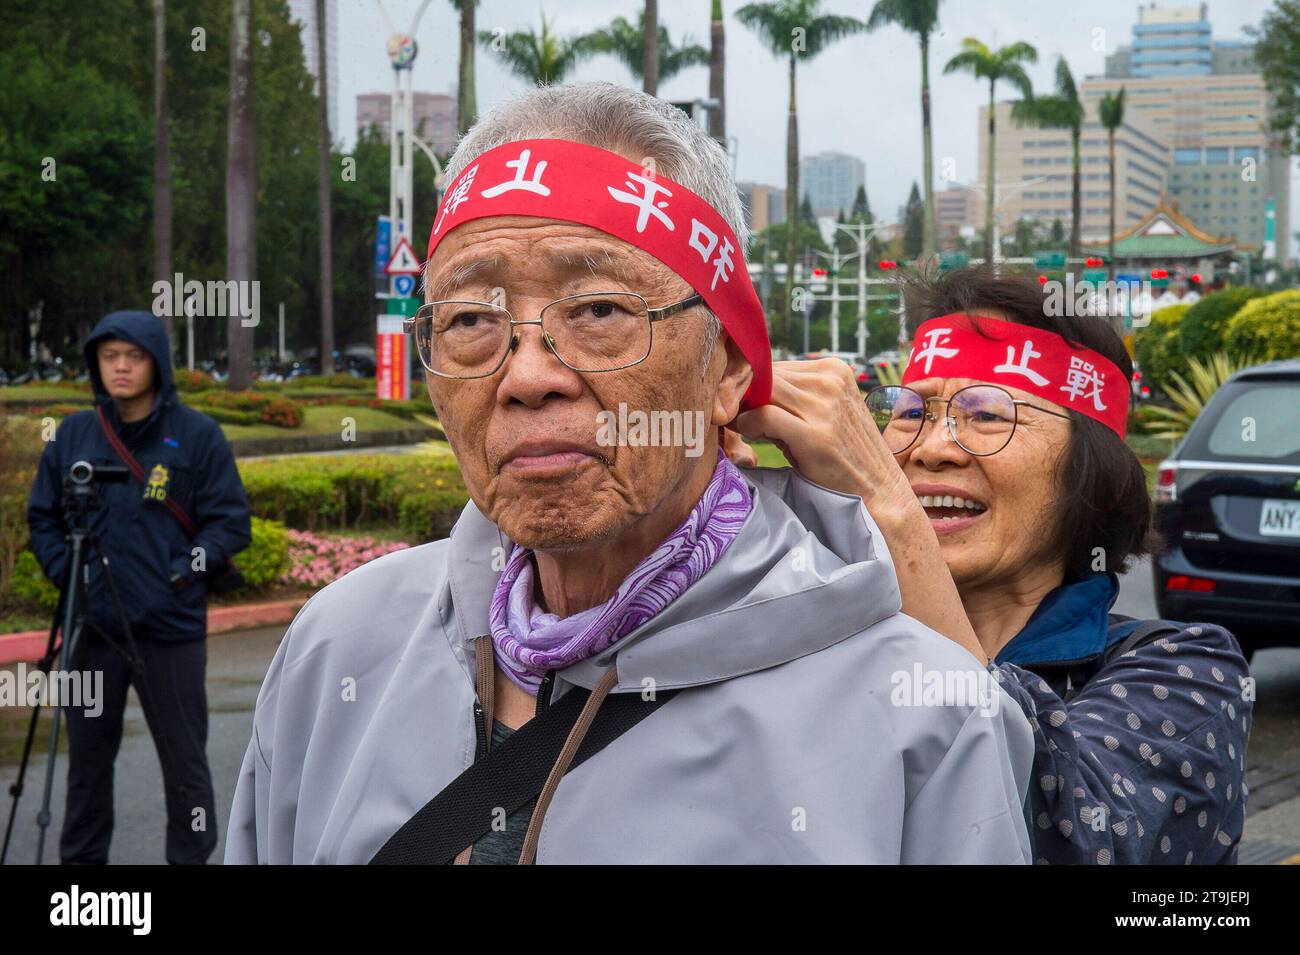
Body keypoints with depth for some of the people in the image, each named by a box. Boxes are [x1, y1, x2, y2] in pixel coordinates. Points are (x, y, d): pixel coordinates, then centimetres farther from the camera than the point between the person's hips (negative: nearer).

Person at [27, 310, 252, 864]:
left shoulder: (197, 435, -3)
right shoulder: (74, 434, 7)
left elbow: (230, 522, -1)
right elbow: (43, 517, 15)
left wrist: (184, 573, -13)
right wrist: (64, 570, 0)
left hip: (171, 629, -3)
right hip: (92, 627, 3)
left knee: (184, 759, 4)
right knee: (88, 757, 12)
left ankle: (192, 856, 16)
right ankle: (81, 858, 25)